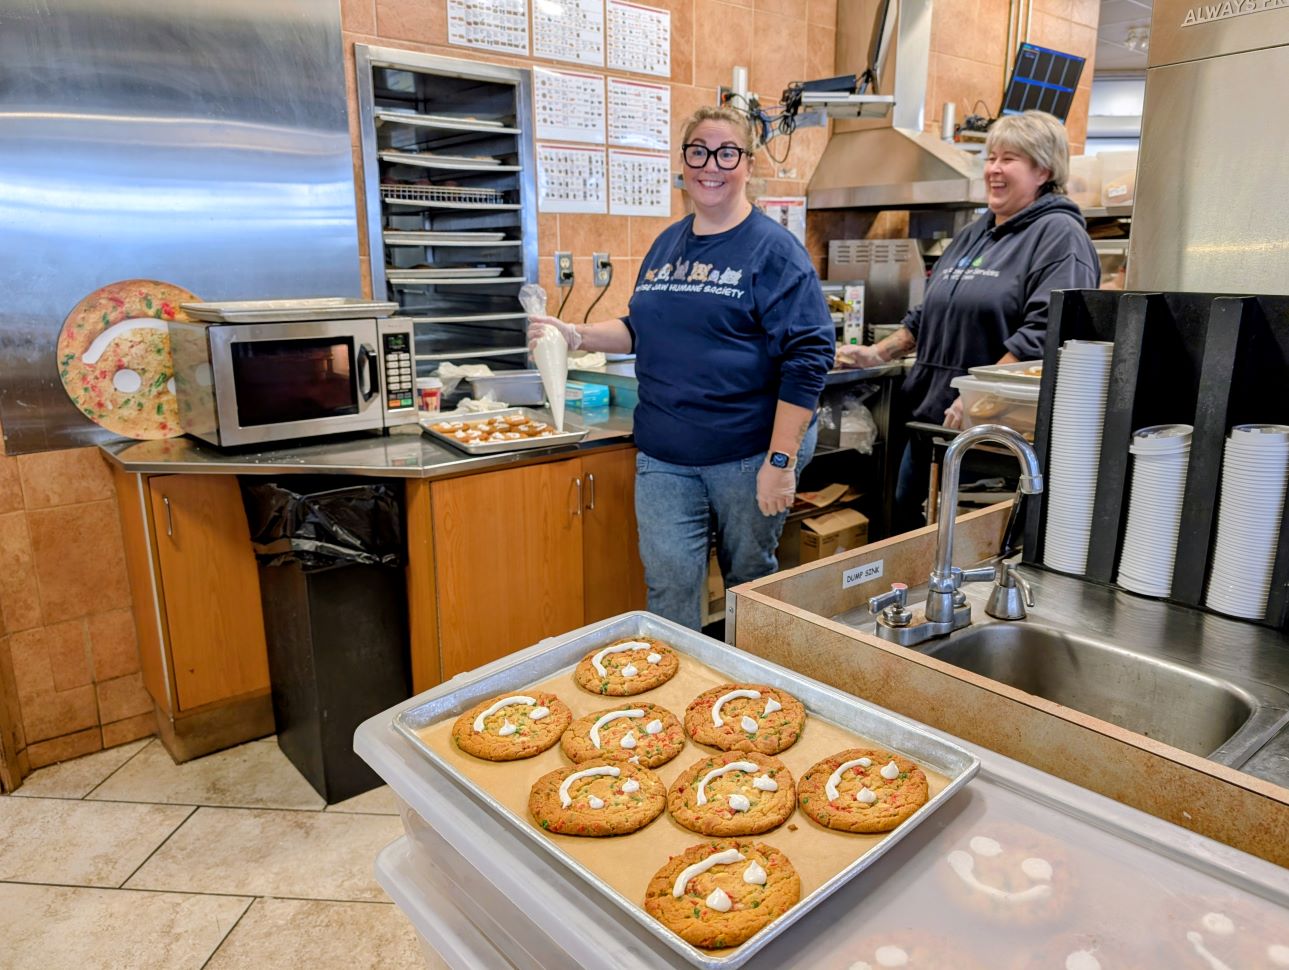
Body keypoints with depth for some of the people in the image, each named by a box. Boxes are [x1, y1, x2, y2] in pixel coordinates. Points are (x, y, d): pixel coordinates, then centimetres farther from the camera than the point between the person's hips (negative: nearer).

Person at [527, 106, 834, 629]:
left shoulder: (773, 248, -8)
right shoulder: (667, 243, 10)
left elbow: (806, 357, -13)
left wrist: (781, 460, -18)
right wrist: (578, 335, 4)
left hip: (750, 453, -4)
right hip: (665, 455, 5)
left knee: (751, 581, 13)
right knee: (668, 583, 2)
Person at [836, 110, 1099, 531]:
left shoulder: (1059, 235, -9)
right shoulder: (976, 233, 18)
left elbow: (1043, 332, -22)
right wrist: (878, 354, 15)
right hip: (929, 418, 8)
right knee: (905, 525, 15)